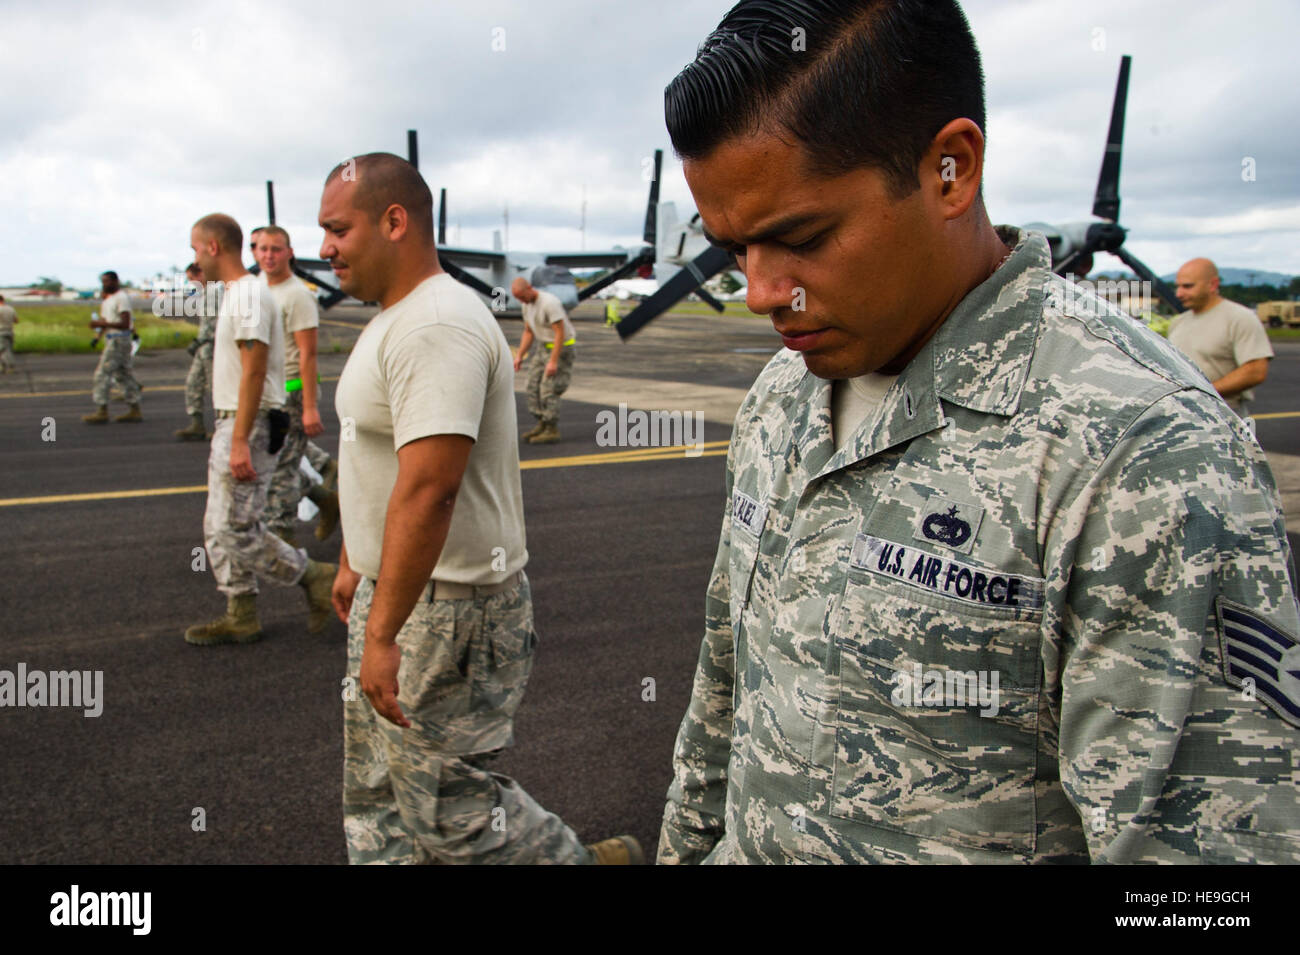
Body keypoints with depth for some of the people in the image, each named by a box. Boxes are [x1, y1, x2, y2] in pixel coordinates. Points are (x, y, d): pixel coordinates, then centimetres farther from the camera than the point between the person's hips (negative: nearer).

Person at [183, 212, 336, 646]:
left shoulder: (248, 296, -16)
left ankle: (316, 578, 6)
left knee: (238, 530, -8)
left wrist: (240, 441, -25)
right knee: (219, 528, 13)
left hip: (249, 427, -11)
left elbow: (253, 374, -23)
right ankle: (241, 616, 20)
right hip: (231, 424, 11)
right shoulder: (235, 293, 17)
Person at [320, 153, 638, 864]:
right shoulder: (393, 320, 13)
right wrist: (352, 565, 27)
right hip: (393, 593, 11)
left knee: (446, 806, 2)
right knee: (376, 797, 19)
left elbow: (427, 491, -30)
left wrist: (382, 635, -29)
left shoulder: (437, 327, -22)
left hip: (446, 609, -10)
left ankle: (586, 860, 23)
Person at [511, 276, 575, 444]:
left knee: (549, 388, -11)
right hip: (543, 346, 9)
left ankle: (552, 430, -5)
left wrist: (553, 361, -28)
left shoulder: (549, 303, -24)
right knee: (533, 385, 6)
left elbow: (560, 333, -25)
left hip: (561, 348, -9)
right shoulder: (527, 304, 3)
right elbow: (528, 332, 12)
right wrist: (519, 356, 5)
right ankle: (542, 424, 14)